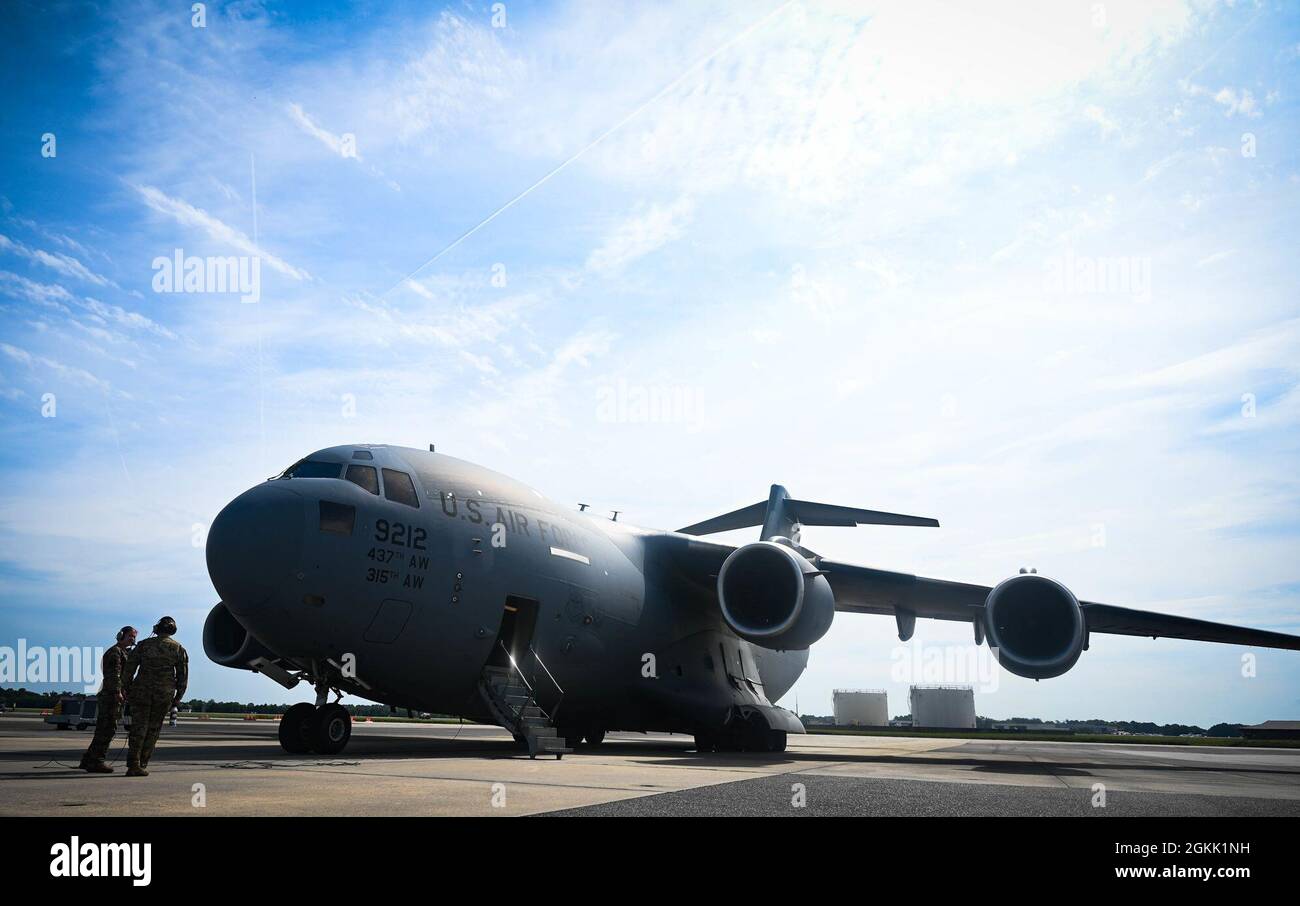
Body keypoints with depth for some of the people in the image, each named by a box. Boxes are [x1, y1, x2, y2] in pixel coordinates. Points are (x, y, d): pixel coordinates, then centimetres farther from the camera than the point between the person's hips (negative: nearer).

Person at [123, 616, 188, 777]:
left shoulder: (144, 644, 3)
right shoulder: (179, 649, 3)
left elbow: (129, 667, 0)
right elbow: (183, 675, 3)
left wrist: (127, 689, 9)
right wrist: (178, 697, 11)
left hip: (141, 690, 0)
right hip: (164, 694, 0)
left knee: (138, 728, 2)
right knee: (153, 729, 11)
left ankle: (133, 765, -10)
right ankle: (142, 764, 10)